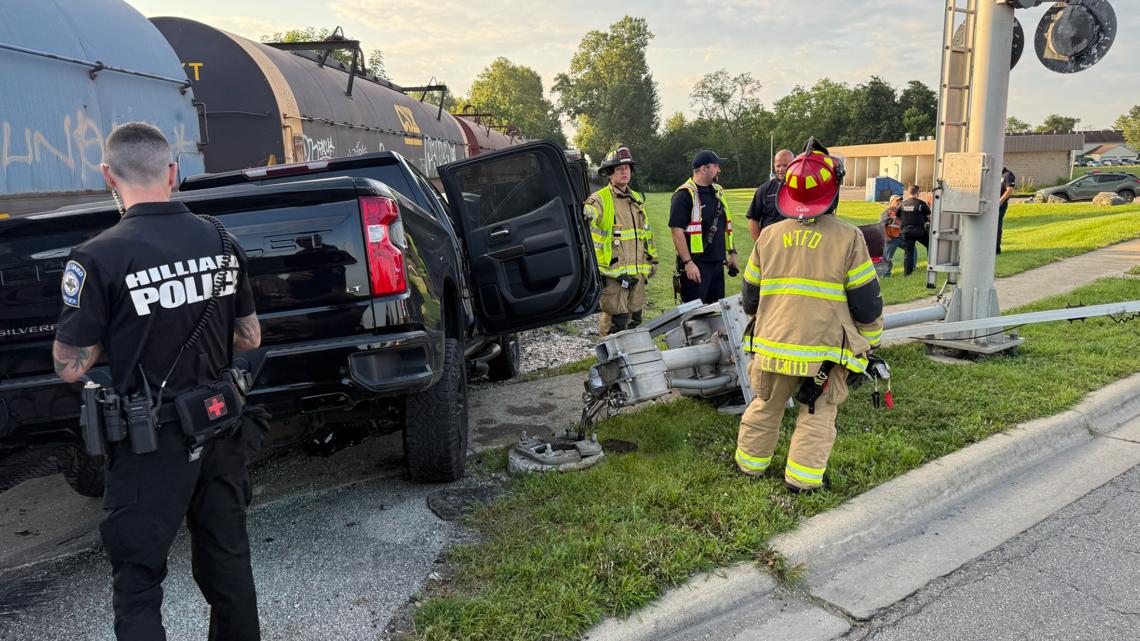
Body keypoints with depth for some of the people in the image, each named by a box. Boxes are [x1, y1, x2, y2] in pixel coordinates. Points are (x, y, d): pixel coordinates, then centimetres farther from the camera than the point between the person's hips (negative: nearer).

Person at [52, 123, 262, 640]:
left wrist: (108, 326, 5)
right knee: (227, 560, 20)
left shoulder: (97, 258, -17)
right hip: (220, 431, 5)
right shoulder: (221, 242, -1)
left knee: (138, 584, 10)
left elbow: (71, 367, -11)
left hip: (152, 443, -5)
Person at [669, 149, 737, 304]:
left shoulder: (718, 191, 15)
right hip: (695, 265, -8)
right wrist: (688, 263, -22)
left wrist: (732, 252, 18)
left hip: (717, 262, 8)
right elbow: (677, 231, -17)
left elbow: (726, 225, 23)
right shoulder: (684, 195, -11)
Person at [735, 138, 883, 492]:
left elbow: (750, 297, 10)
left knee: (765, 407, 20)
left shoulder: (769, 236, 4)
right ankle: (802, 478, 12)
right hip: (825, 350, -3)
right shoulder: (847, 238, -6)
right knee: (817, 416, 10)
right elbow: (866, 303, -4)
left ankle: (749, 465, 32)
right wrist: (870, 343, 11)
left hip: (772, 346, 4)